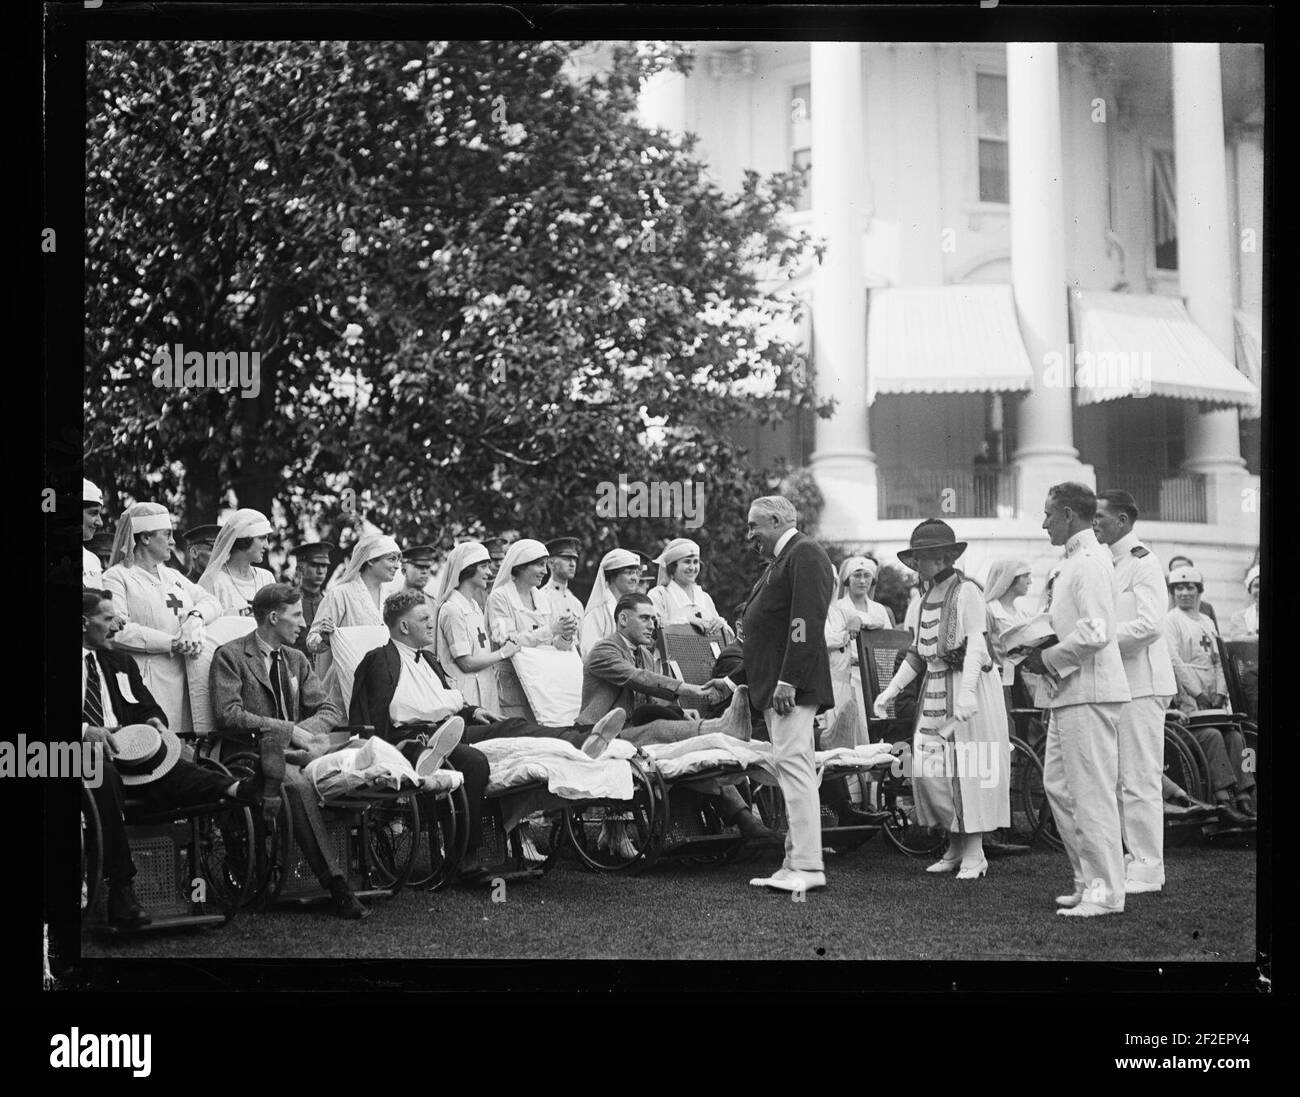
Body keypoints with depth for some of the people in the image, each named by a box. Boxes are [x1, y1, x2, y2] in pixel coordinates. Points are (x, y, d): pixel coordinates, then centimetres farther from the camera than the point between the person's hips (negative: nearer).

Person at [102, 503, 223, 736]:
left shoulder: (172, 576, 23)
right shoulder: (116, 577, -1)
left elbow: (210, 601, 18)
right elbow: (117, 631, -14)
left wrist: (196, 618, -6)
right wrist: (172, 644, -14)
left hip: (180, 679, 6)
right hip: (144, 681, -6)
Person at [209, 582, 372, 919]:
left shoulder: (296, 660, 22)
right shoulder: (229, 656, 1)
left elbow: (331, 710, 16)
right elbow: (228, 715, -13)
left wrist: (304, 729, -7)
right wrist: (288, 730, -16)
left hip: (293, 750, 5)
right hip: (250, 753, -5)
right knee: (298, 783, -36)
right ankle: (334, 882, -38)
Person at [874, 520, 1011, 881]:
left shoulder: (966, 593, -9)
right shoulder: (923, 601, 15)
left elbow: (976, 645, -19)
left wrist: (967, 692, -31)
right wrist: (890, 691, 13)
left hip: (968, 685, -7)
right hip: (934, 689, 7)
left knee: (967, 767, -6)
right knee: (930, 769, 2)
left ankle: (974, 854, 0)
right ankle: (955, 848, 13)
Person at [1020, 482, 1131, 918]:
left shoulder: (1090, 563, -15)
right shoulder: (1075, 562, 18)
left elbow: (1095, 633, -24)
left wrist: (1048, 659, -14)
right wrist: (1039, 652, 10)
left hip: (1088, 692, -11)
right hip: (1069, 691, 11)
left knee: (1093, 792, -7)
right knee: (1058, 784, 14)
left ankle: (1106, 890, -3)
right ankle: (1089, 878, 20)